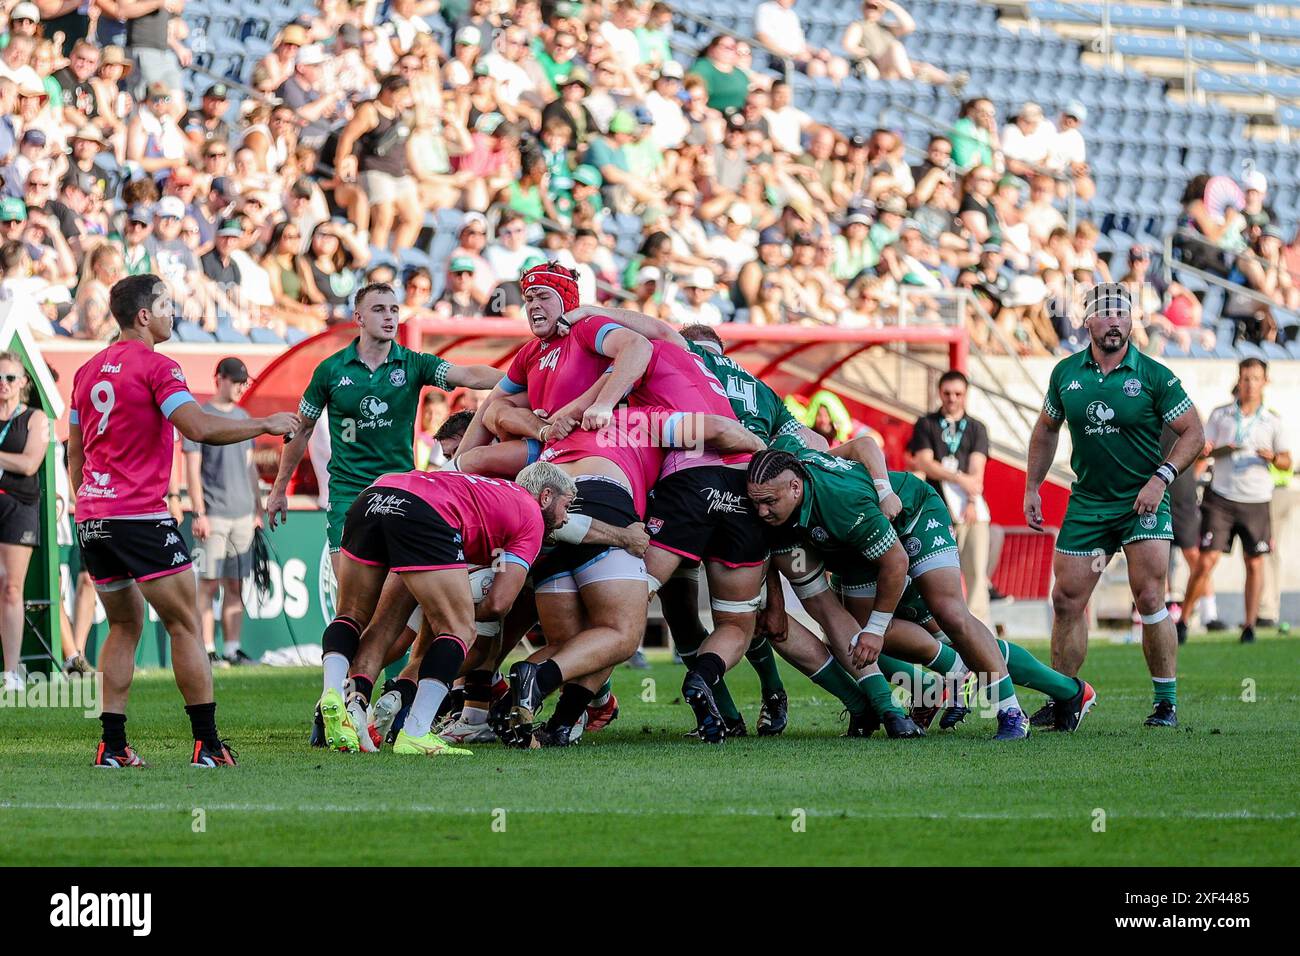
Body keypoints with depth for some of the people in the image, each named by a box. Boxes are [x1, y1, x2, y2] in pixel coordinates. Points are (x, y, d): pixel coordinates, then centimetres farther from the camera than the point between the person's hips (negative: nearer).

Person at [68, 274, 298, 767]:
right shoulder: (155, 367, -9)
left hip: (92, 518, 7)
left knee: (125, 626, 16)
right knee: (184, 625, -1)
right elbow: (199, 428, -21)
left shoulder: (88, 371, 14)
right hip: (141, 515, -7)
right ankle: (207, 743, -4)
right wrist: (265, 425, -10)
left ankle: (112, 745, 8)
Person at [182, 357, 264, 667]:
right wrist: (199, 514, -14)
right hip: (214, 514, -6)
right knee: (210, 583, -6)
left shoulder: (243, 418, 16)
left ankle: (232, 650, 8)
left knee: (235, 584, 6)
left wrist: (258, 510, 16)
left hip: (242, 514, 6)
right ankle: (208, 650, -5)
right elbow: (192, 469, -8)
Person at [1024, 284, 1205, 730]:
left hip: (1143, 501, -4)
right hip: (1087, 503, 4)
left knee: (1149, 599, -11)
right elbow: (1046, 429, 18)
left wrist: (1161, 478, -18)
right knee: (1066, 600, 2)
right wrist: (1032, 488, 14)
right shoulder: (1066, 373, 3)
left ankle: (1167, 703, -2)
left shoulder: (1154, 376, -8)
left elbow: (1193, 432, -6)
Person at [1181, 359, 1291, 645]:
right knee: (1206, 561, -7)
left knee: (1254, 564, 1)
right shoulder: (1220, 415, 6)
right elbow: (1202, 448, 8)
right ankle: (1183, 619, 3)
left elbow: (1286, 462, 4)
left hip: (1256, 503, 1)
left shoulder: (1274, 421, 4)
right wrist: (1204, 449, -15)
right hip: (1220, 499, -1)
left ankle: (1249, 626, 10)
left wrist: (1272, 457, -18)